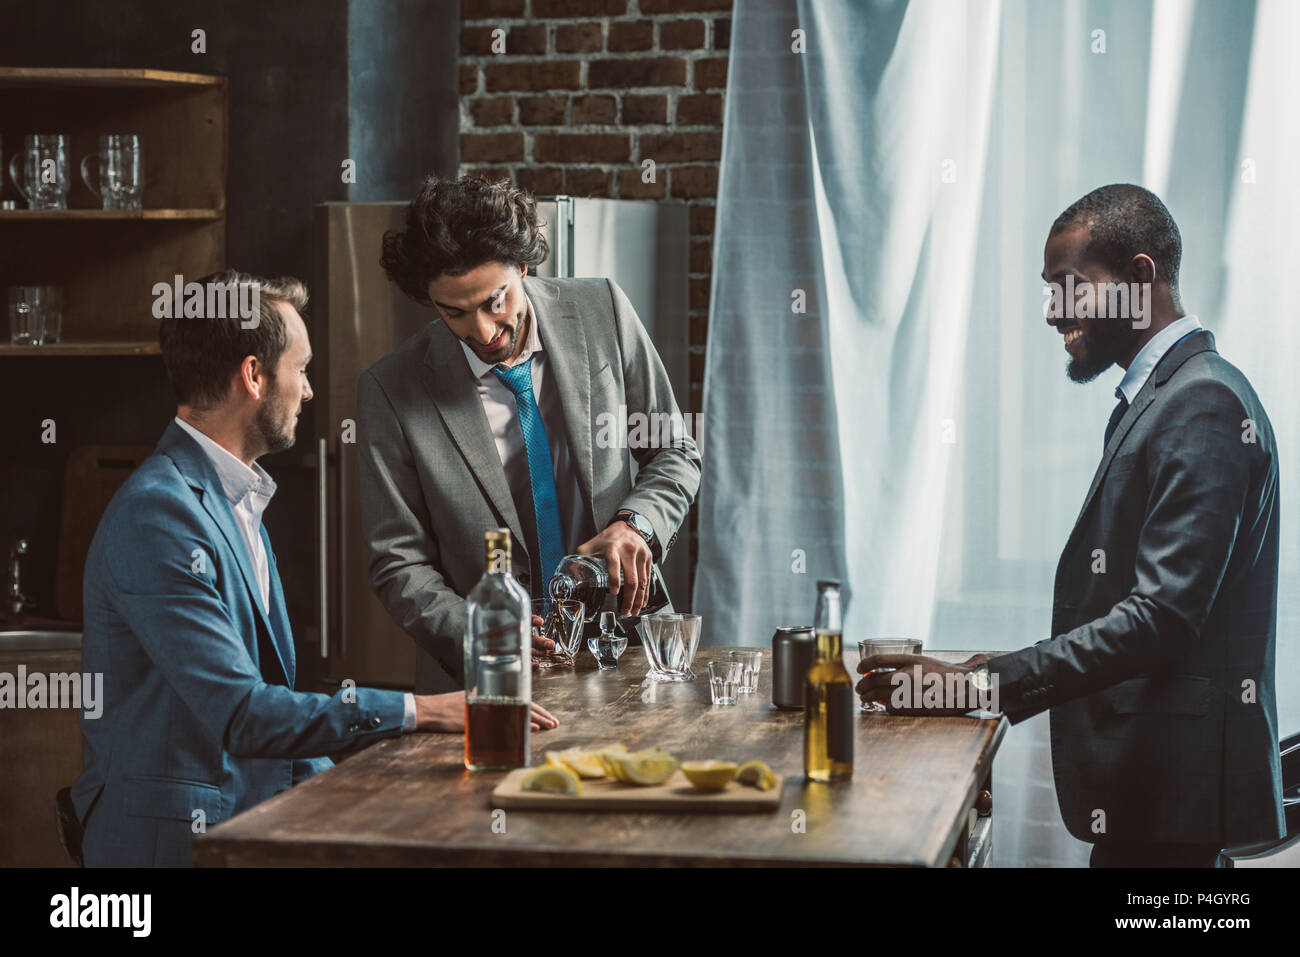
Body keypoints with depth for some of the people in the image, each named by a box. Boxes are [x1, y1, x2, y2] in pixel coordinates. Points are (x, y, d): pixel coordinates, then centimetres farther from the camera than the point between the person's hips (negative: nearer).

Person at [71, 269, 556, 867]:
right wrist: (419, 711, -20)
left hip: (255, 807, 9)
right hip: (178, 836, -9)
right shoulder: (157, 514, -16)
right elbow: (238, 712, -22)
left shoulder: (238, 502, 16)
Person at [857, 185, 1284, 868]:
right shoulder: (1162, 397, 17)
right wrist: (1009, 671, 10)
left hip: (1174, 782, -10)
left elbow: (1163, 616, -25)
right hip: (1151, 782, 10)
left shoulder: (1204, 403, -16)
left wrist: (979, 685, -25)